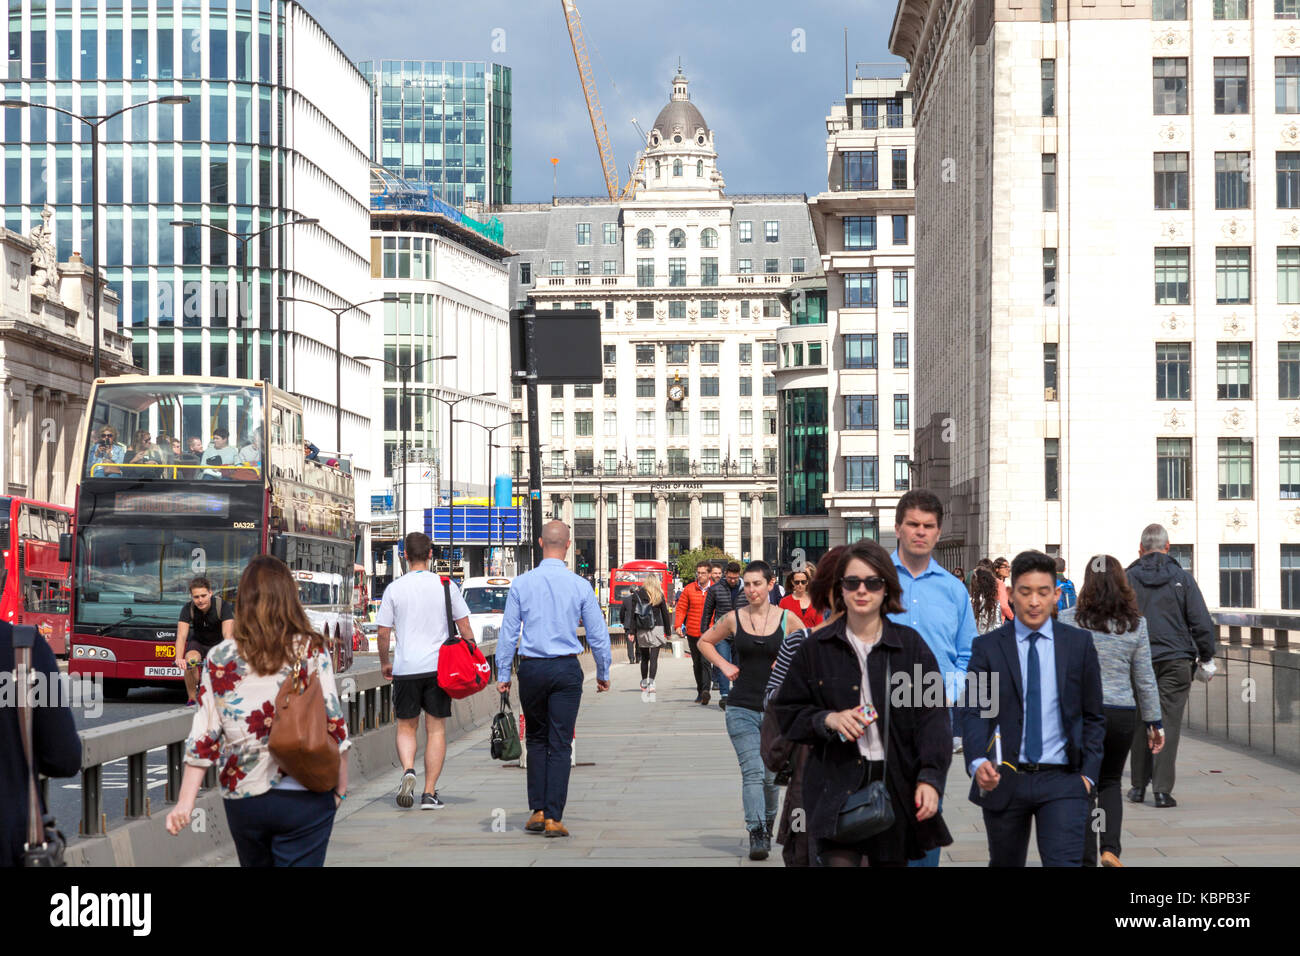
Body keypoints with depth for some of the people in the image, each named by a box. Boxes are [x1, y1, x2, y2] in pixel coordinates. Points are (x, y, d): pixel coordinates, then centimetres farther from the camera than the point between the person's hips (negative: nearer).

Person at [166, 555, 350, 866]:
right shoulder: (311, 652, -4)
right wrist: (340, 789, 6)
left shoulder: (219, 659, 0)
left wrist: (185, 802, 0)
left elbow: (203, 737, -2)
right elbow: (333, 724, -5)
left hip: (242, 800, 3)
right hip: (303, 798, -2)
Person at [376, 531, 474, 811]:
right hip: (439, 667, 0)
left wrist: (384, 663, 17)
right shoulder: (446, 585, 1)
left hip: (405, 668, 0)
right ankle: (429, 793, 3)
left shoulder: (394, 589, -1)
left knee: (406, 727, 13)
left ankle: (408, 770, -14)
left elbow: (382, 632, 1)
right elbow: (464, 628, 3)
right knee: (436, 730, 6)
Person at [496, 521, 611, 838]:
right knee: (560, 744, 1)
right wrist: (603, 674, 14)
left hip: (531, 669, 1)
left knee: (536, 740, 16)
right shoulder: (579, 586, -2)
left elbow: (508, 632, 0)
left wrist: (503, 675, 7)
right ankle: (553, 818, -3)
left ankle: (537, 811, 11)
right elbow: (598, 634, 3)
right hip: (566, 669, -1)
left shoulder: (521, 584, -2)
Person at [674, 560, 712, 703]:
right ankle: (700, 692, 22)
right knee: (697, 663, 12)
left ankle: (705, 690, -25)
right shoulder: (689, 589, 5)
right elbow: (681, 608, 8)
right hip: (692, 632, 3)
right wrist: (678, 625, -4)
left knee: (705, 661, -18)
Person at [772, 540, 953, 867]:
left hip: (897, 788, 1)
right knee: (839, 860, -16)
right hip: (836, 788, -1)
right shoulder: (816, 647, 6)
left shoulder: (910, 644, 5)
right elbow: (786, 712, 11)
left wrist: (930, 778, -12)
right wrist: (827, 720, -9)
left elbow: (933, 715, 0)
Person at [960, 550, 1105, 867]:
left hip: (1062, 781, -1)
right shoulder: (987, 647, 2)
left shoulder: (1078, 644, 6)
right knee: (1005, 863, 13)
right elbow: (973, 711, -4)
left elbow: (1093, 716, 10)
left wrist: (1089, 772, 1)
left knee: (1064, 862, -15)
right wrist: (978, 762, -22)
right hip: (1003, 780, 1)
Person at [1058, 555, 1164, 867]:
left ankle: (1087, 858, 6)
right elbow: (1145, 679, 5)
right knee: (1110, 783, 18)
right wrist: (1154, 722, 12)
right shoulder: (1135, 624, 1)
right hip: (1121, 713, 2)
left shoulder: (1068, 620, -5)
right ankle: (1110, 847, 0)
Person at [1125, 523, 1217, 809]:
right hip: (1175, 660, -1)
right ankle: (1162, 789, -7)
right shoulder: (1182, 578, 1)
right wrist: (1207, 655, 12)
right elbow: (1201, 622, 0)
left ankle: (1138, 786, 16)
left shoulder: (1127, 579, 2)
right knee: (1169, 722, -1)